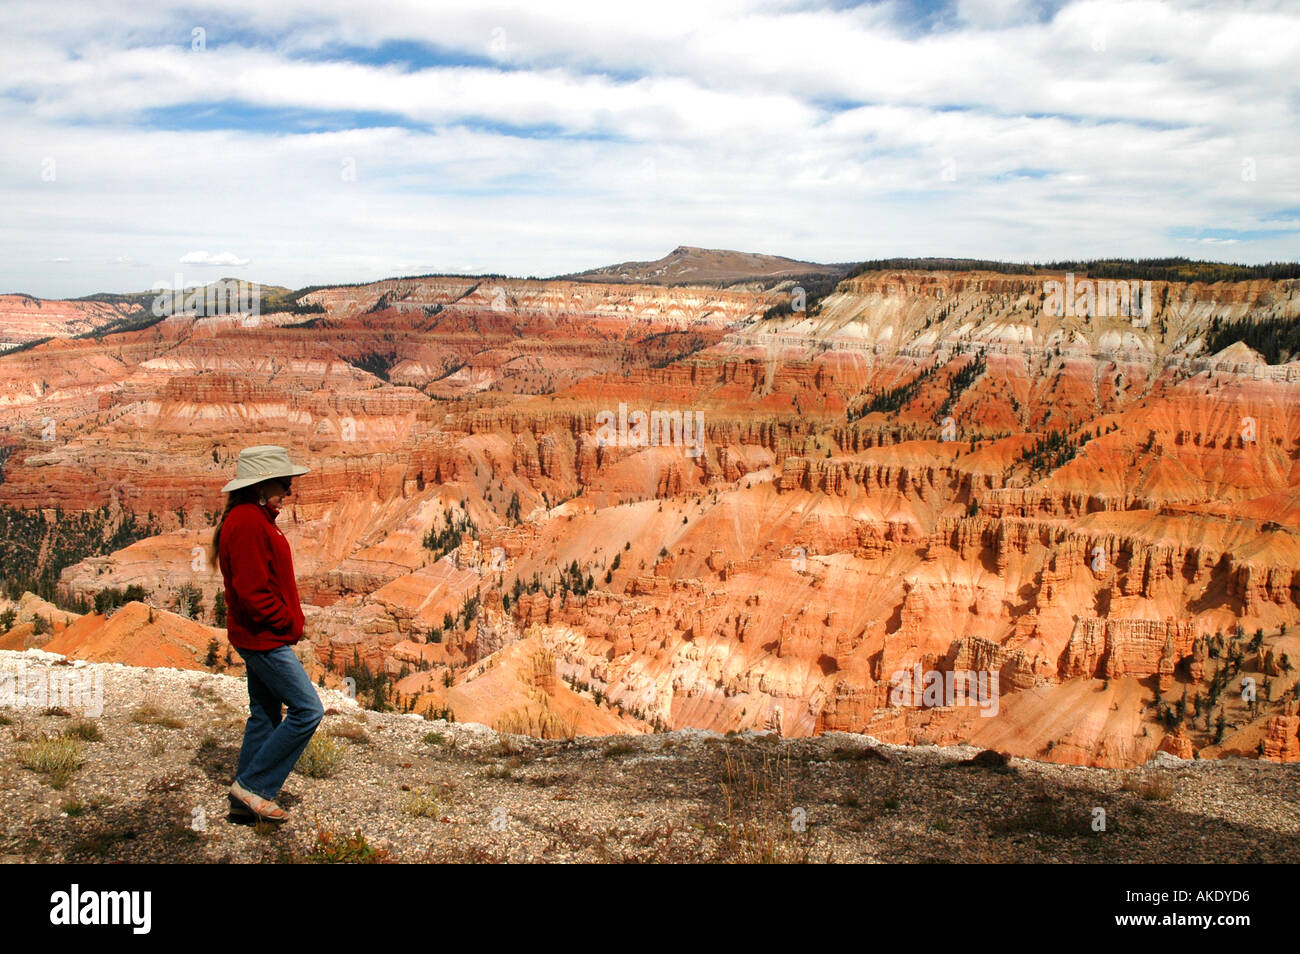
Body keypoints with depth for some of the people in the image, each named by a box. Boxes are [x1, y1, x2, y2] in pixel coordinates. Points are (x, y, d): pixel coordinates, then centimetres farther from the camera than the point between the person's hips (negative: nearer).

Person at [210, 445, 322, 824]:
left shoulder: (255, 518, 14)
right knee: (308, 710, -8)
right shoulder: (248, 522, -20)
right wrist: (287, 622, -13)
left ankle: (244, 802, 22)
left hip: (260, 636, 11)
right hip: (264, 638, -11)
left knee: (265, 715, 15)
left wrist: (289, 621, 11)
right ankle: (253, 785, 1)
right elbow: (253, 591, -24)